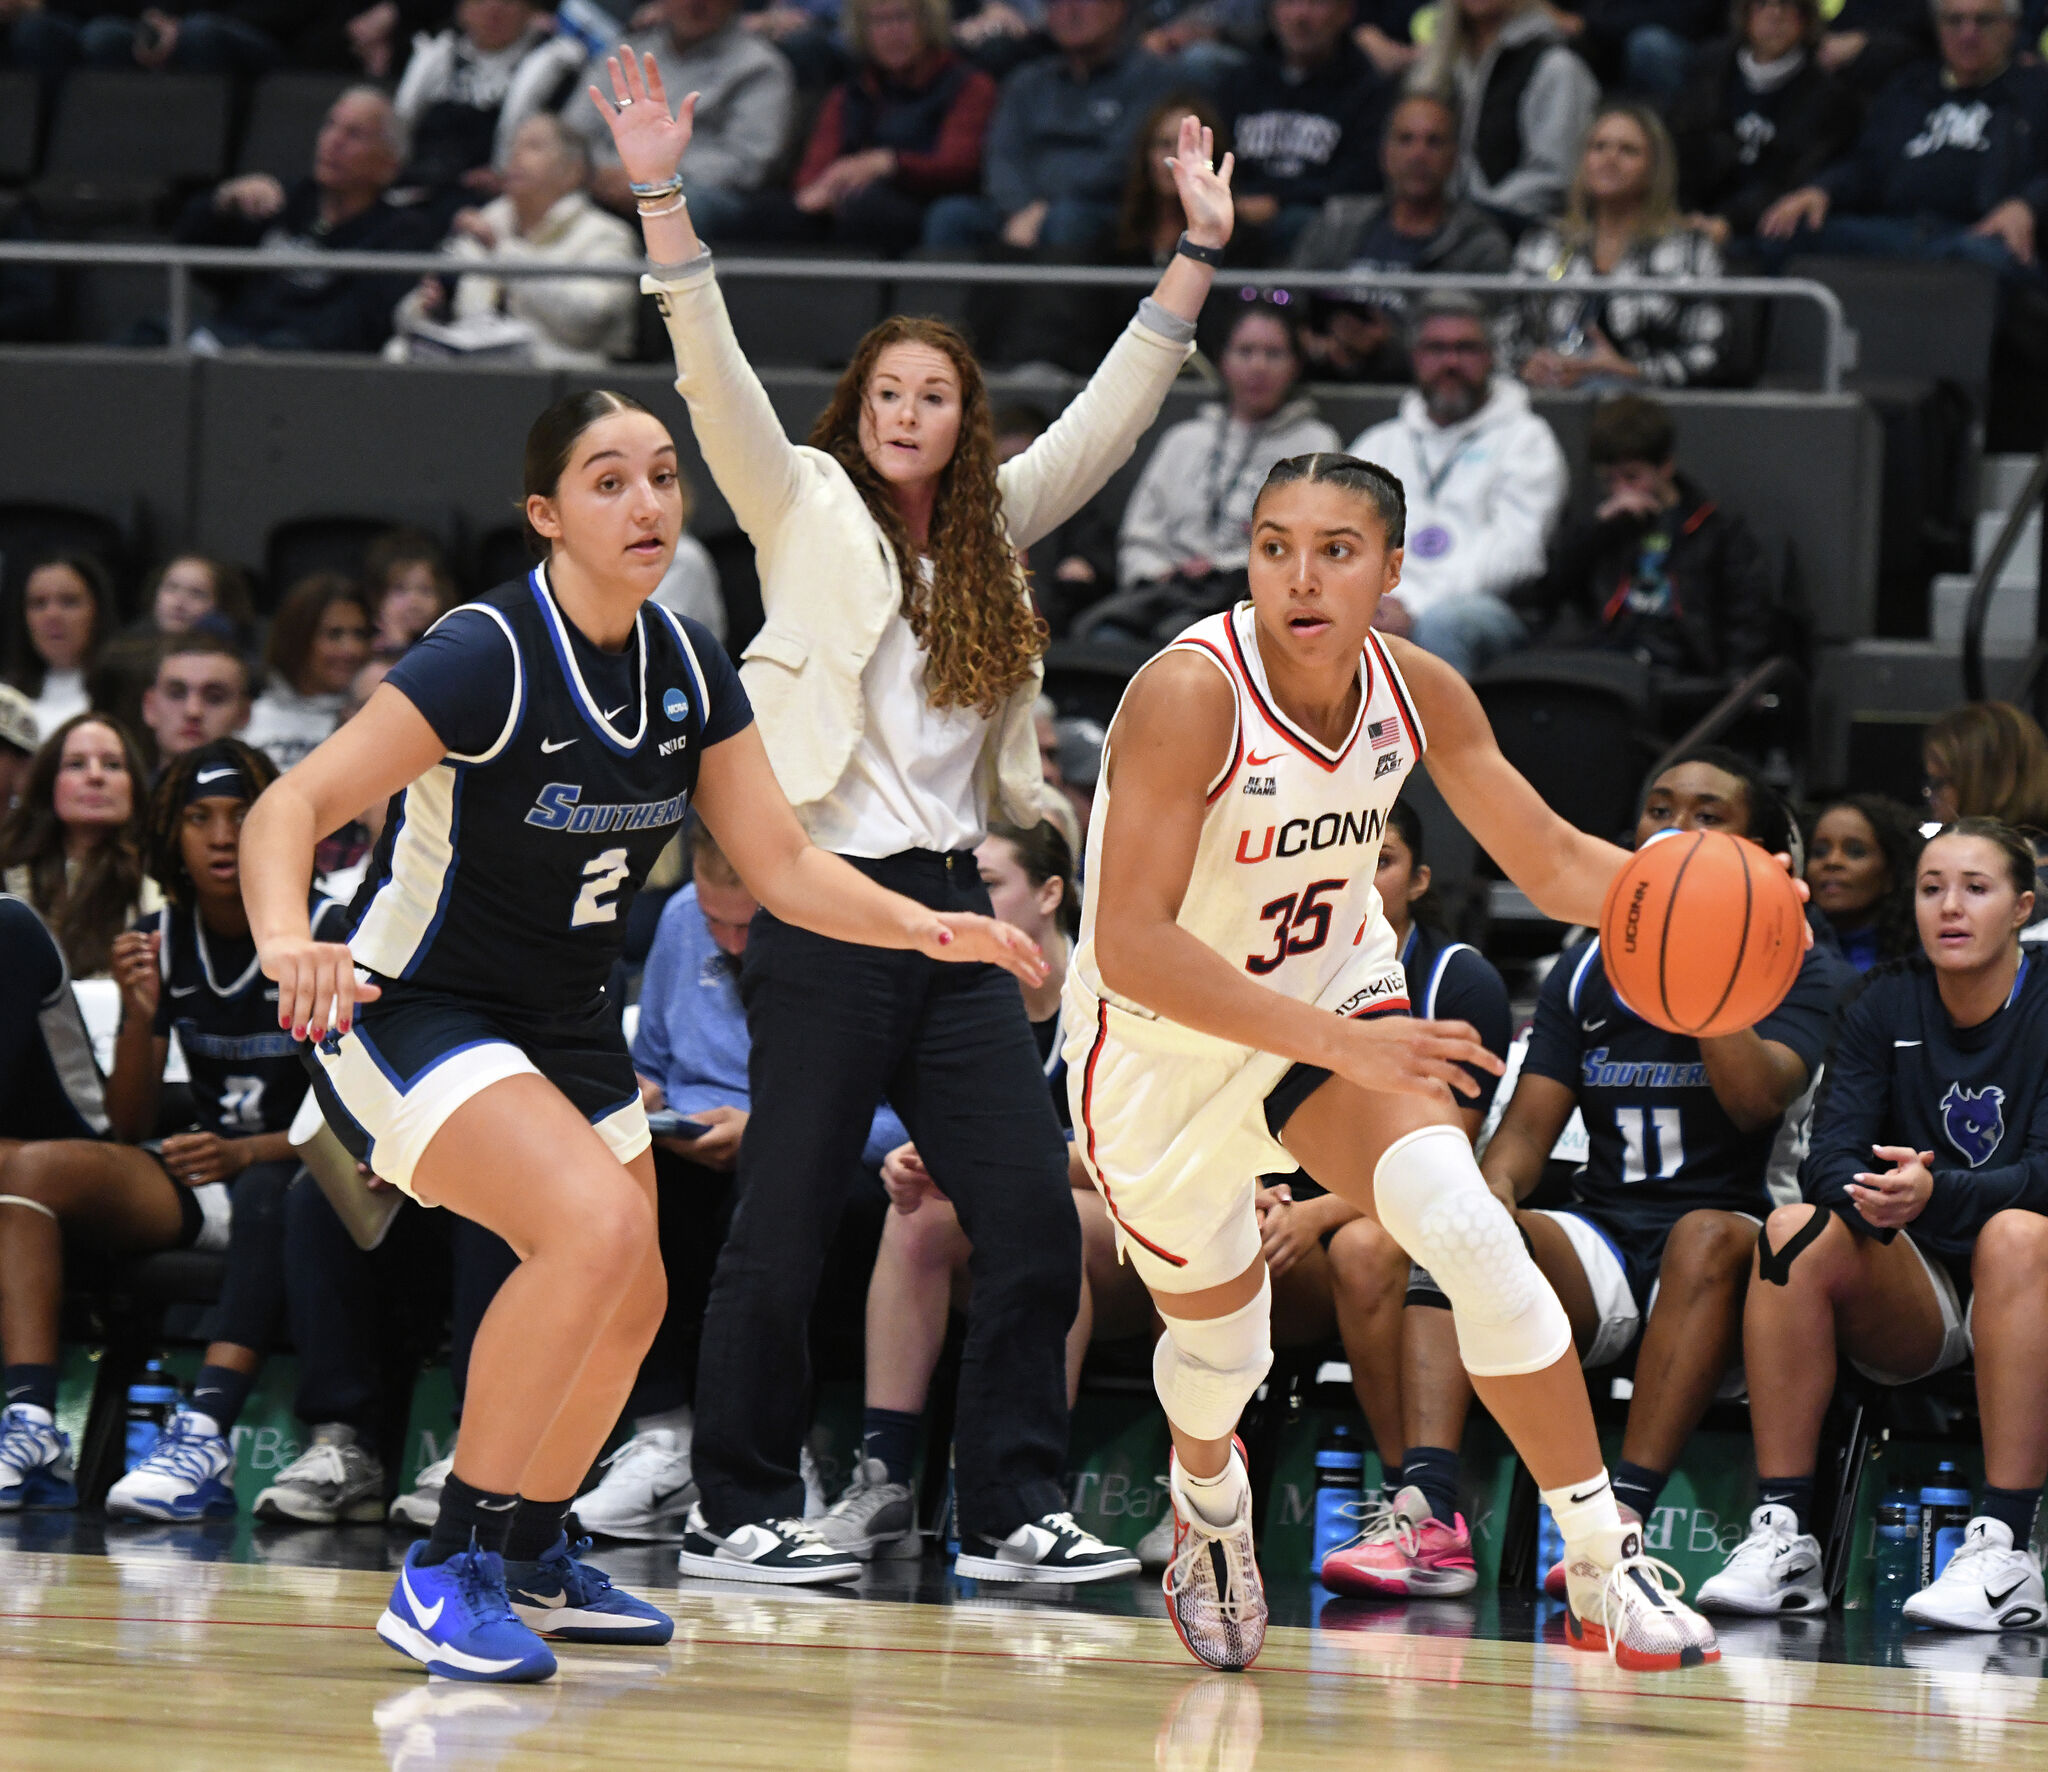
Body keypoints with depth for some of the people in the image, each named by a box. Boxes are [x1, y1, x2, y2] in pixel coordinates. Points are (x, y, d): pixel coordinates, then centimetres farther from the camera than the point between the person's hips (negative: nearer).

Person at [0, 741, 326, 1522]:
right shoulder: (159, 939, 6)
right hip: (203, 1172, 5)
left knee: (269, 1192, -40)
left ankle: (204, 1438, -55)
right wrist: (139, 1014, -11)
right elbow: (129, 1128, 6)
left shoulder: (326, 935, -8)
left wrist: (245, 1153, -25)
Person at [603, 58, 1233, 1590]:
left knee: (1035, 1220, -1)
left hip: (952, 910, 5)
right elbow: (717, 378, -8)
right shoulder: (808, 511, 3)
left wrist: (1197, 256, 8)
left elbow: (1111, 413, 15)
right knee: (784, 1232, -4)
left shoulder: (993, 528, 16)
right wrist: (666, 204, -19)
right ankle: (739, 1513, 5)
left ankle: (1016, 1510, 5)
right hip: (824, 911, -5)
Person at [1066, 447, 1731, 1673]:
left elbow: (1553, 861, -2)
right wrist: (1342, 1044, -43)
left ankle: (1604, 1567, -18)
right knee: (1221, 1341, 15)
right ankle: (1207, 1502, 54)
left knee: (1467, 1228, -24)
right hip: (1166, 1057, -3)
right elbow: (1132, 948, -37)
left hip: (1335, 992, 3)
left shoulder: (1417, 692, -15)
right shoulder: (1192, 695, -32)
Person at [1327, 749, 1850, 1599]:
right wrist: (1492, 1188, -15)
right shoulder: (1586, 970, 16)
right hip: (1599, 1257, 4)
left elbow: (1757, 1099, -17)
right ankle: (1429, 1513, -43)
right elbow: (1529, 1126, 7)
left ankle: (1625, 1520, -47)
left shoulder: (1800, 968, 3)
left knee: (1709, 1234, -38)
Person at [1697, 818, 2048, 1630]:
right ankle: (1782, 1536, -29)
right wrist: (1868, 1197, -32)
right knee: (1793, 1231, -24)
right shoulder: (1886, 1007, 4)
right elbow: (1830, 1153, -7)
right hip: (1913, 1305, 3)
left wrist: (1935, 1194, -38)